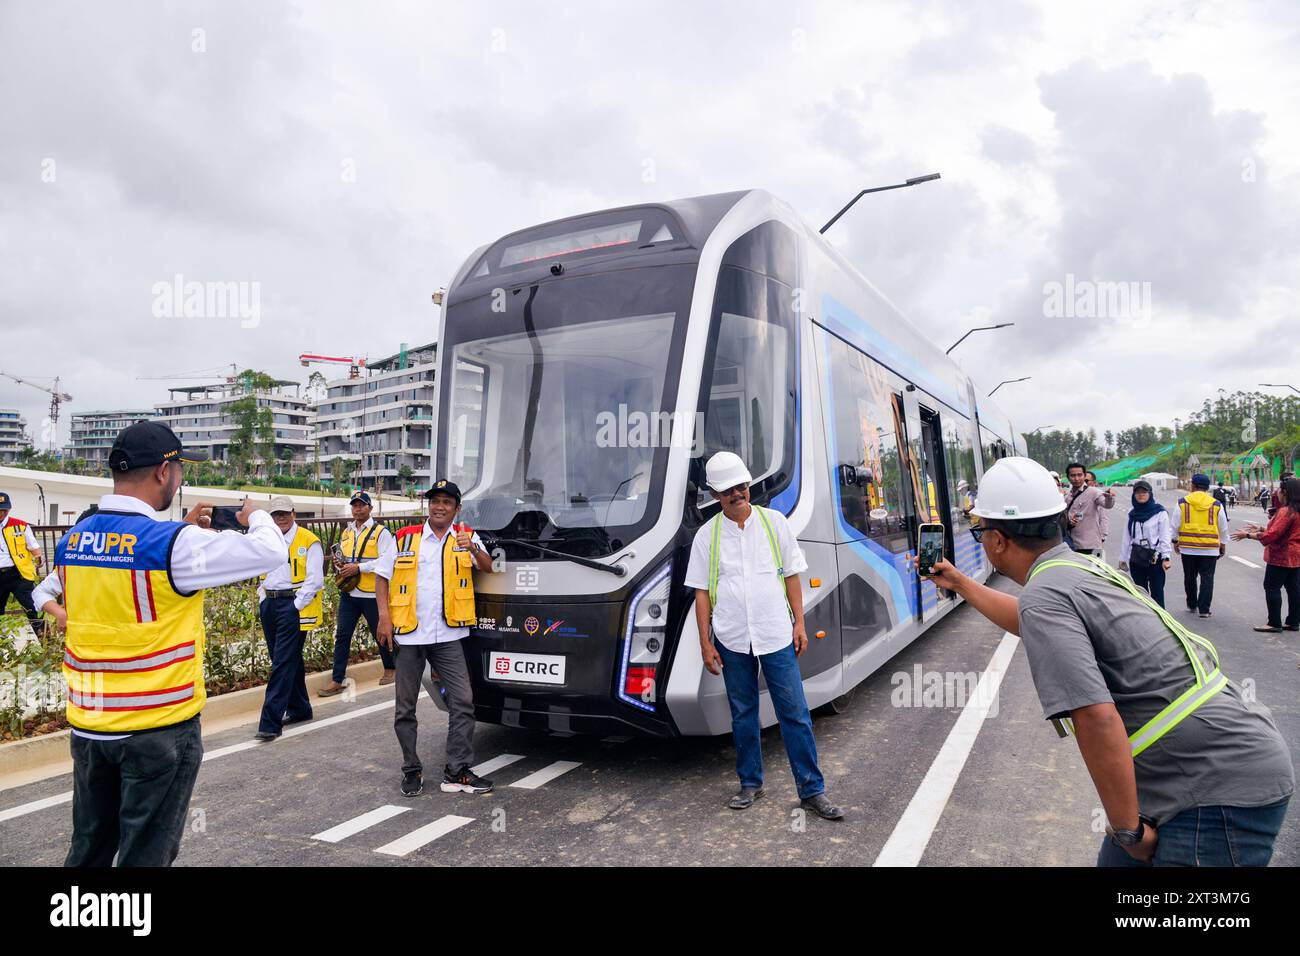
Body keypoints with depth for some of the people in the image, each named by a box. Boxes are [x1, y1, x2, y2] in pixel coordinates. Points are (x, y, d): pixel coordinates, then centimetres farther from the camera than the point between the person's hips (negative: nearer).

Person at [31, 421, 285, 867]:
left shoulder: (73, 541, 1)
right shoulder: (174, 543, -21)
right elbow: (271, 551, -17)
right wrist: (255, 516, 2)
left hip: (88, 725, 7)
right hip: (159, 729, -6)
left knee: (88, 850, 21)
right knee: (145, 854, 8)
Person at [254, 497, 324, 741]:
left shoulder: (309, 541, -6)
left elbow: (315, 580, -11)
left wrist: (296, 606, -15)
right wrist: (263, 598, 11)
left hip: (294, 605, -7)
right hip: (269, 603, 7)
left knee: (283, 662, -9)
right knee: (289, 660, 15)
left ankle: (270, 722, -9)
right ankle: (299, 709, 28)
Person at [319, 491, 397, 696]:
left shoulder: (380, 532, -8)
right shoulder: (347, 532, 13)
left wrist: (359, 567, -21)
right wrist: (340, 564, 1)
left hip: (372, 594, -5)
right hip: (349, 593, 6)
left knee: (380, 633, 9)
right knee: (342, 635, 3)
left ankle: (390, 668, 29)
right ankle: (337, 680, 9)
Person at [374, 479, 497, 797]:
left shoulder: (466, 537, 5)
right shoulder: (405, 538, 4)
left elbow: (487, 568, -6)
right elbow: (382, 576, 7)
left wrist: (472, 548, -26)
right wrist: (384, 616, -5)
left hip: (448, 636, 0)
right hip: (408, 636, 0)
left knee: (463, 702, -4)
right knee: (405, 708, 8)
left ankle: (457, 772, 7)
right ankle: (412, 771, 23)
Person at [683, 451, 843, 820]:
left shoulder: (775, 523, 2)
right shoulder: (707, 536, 1)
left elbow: (792, 576, 7)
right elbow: (702, 593, 3)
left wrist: (799, 623, 2)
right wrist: (706, 643, 0)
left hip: (777, 636, 0)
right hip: (731, 640, 1)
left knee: (795, 713, 2)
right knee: (743, 714, 13)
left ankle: (812, 790, 12)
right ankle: (750, 783, 28)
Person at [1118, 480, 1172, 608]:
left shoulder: (1160, 512, -3)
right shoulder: (1132, 513, 12)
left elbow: (1165, 536, -7)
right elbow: (1127, 537, 14)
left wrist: (1166, 557, -14)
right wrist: (1123, 558, 12)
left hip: (1155, 558, -5)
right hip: (1136, 559, 5)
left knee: (1157, 592, -2)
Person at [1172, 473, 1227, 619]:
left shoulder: (1182, 503, -2)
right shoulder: (1216, 505, 1)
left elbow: (1175, 525, 1)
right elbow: (1223, 528, 9)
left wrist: (1175, 541, 13)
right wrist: (1223, 545, 21)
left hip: (1188, 548, 0)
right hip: (1210, 549, 0)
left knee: (1190, 577, 14)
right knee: (1207, 578, 2)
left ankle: (1192, 605, 25)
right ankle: (1204, 609, -1)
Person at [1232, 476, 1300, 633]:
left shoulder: (1286, 511, -21)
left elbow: (1273, 535, -23)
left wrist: (1248, 535, -16)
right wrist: (1261, 529, 18)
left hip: (1281, 557, -10)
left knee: (1272, 587, -3)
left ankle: (1274, 623, -1)